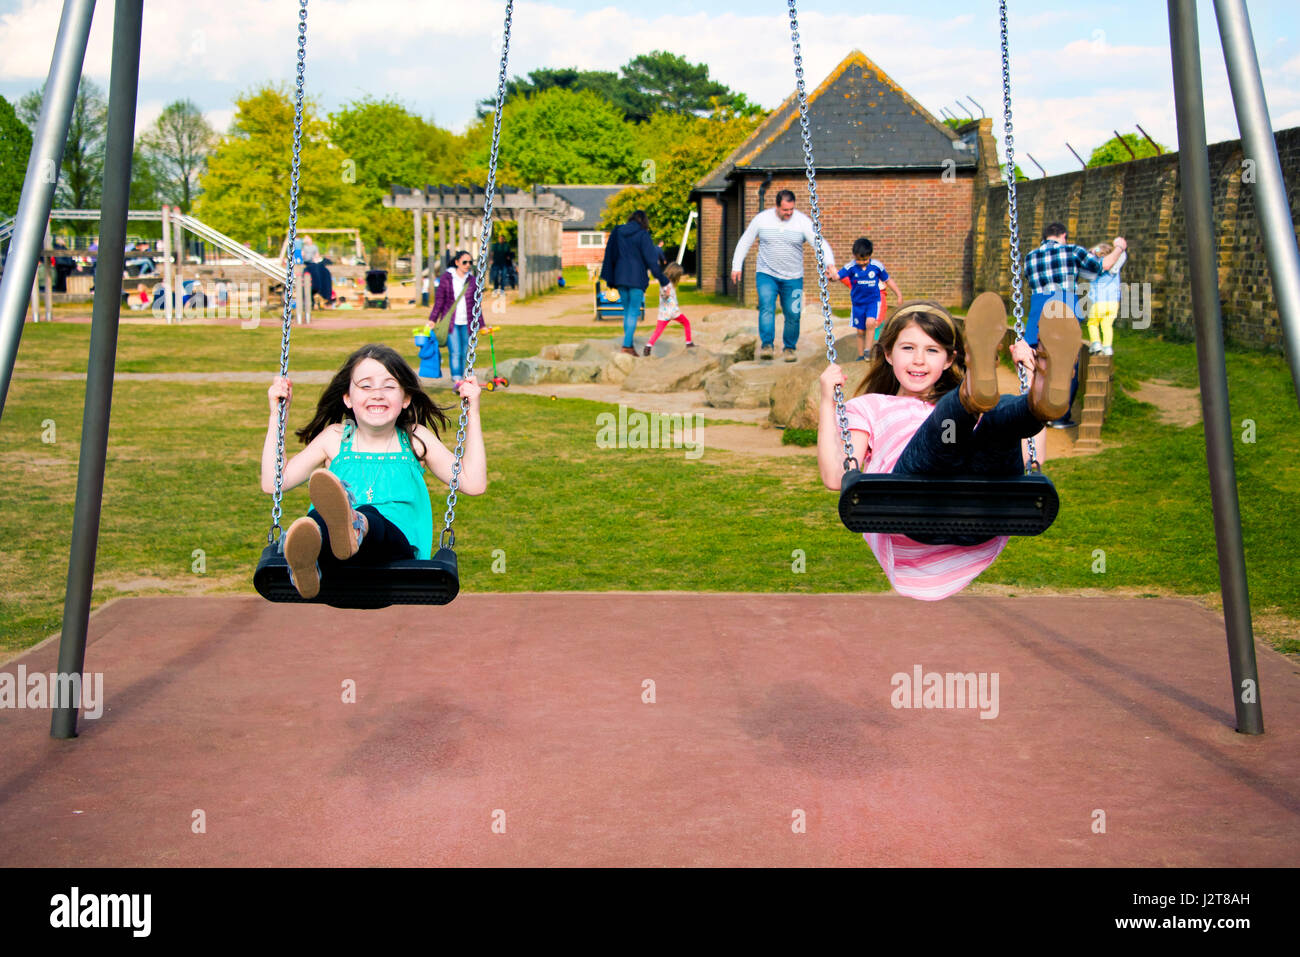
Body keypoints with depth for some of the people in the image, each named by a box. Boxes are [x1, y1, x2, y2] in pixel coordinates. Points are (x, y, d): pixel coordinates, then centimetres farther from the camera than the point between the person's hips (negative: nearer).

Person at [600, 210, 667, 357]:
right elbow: (651, 259, -10)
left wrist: (609, 278, 15)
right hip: (636, 278, -5)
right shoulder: (642, 234, -8)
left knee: (627, 311, 15)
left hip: (620, 277, 5)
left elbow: (610, 255, 9)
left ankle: (630, 344, 15)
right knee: (634, 312, -2)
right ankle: (627, 345, -11)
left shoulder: (617, 232, 7)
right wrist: (661, 278, -3)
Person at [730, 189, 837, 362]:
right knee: (766, 307, -21)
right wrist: (736, 266, 3)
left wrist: (830, 263, -31)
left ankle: (789, 347, 21)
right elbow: (744, 242, 7)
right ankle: (767, 344, -23)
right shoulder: (761, 219, -3)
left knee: (793, 314, 2)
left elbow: (820, 242, -14)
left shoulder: (802, 221, -6)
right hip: (766, 275, 0)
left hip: (793, 278, 1)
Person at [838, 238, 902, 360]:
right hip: (858, 303, 1)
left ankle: (868, 350, -13)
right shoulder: (850, 267, -10)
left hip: (873, 301, -1)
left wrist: (899, 295, 6)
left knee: (870, 323, -26)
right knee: (860, 331, 9)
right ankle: (861, 356, 24)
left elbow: (888, 280, 4)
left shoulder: (877, 266, -8)